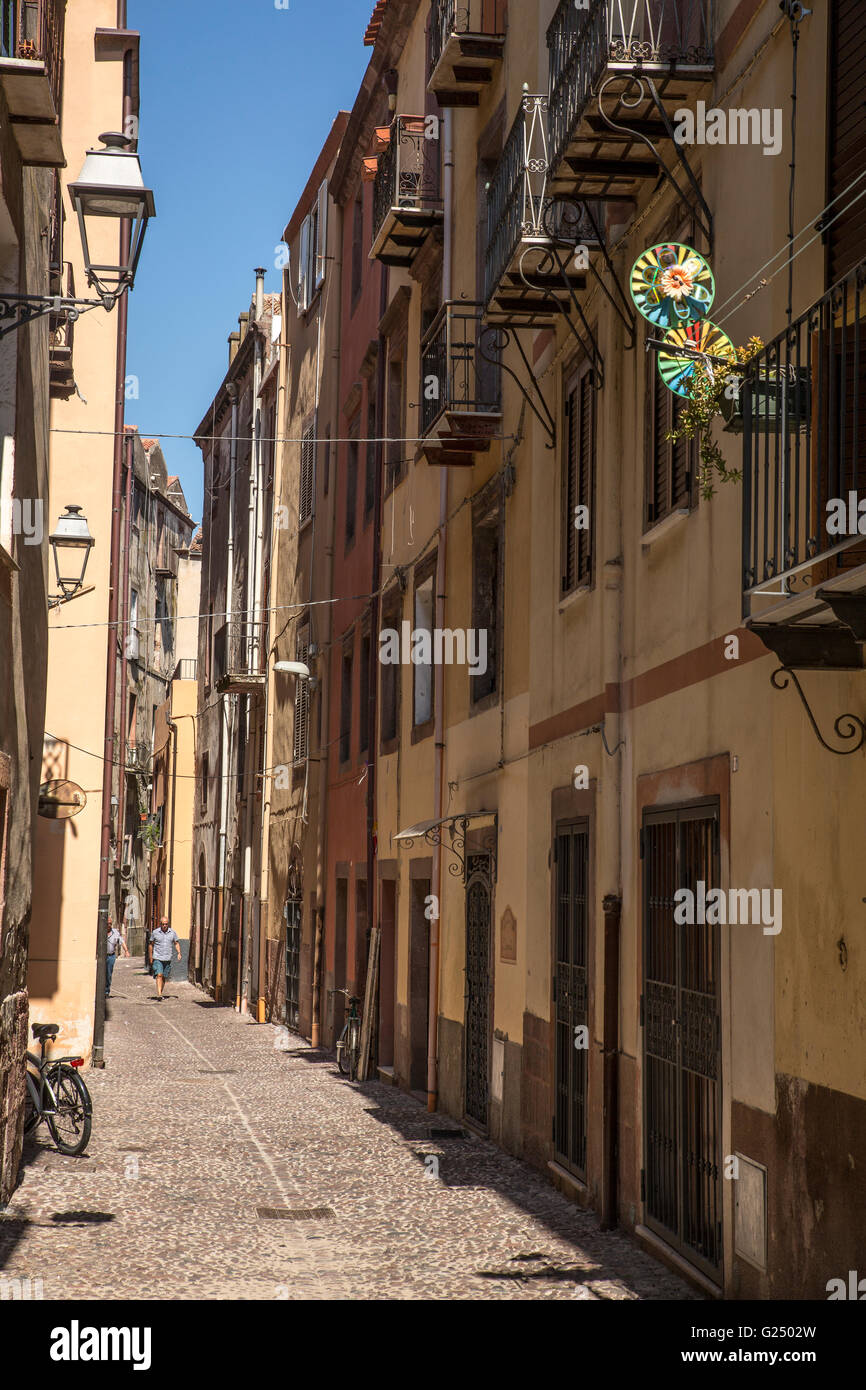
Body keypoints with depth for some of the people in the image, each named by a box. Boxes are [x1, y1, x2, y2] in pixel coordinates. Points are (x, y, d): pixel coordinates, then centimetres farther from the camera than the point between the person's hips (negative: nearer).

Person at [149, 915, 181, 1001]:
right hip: (157, 958, -3)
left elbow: (176, 943, 11)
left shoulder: (172, 932, 3)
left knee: (164, 977, 10)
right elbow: (151, 944, 8)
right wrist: (151, 957, 9)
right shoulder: (155, 932, -2)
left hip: (167, 959, 3)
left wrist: (179, 953, -6)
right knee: (159, 975, -17)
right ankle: (159, 994, -24)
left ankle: (160, 993, 25)